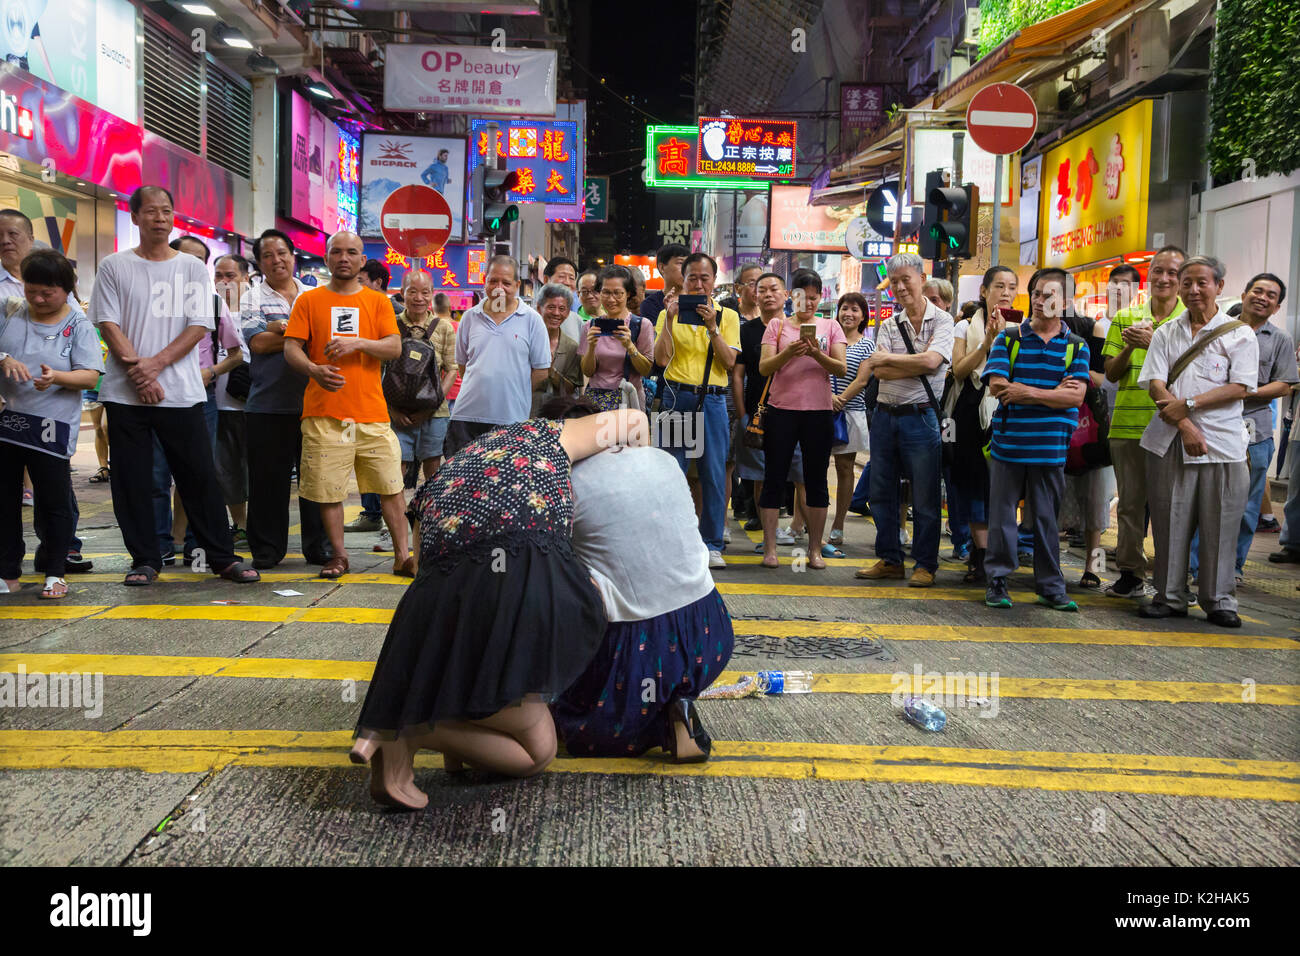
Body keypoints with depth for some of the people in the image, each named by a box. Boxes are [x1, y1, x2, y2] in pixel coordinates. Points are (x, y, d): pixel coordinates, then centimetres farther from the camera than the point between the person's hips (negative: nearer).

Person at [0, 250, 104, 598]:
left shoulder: (78, 326, -3)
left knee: (54, 501, 3)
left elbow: (90, 376, -11)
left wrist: (56, 377, -28)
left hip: (50, 429, -3)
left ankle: (54, 572, 16)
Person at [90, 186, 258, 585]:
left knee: (200, 476, 1)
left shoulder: (194, 268, 8)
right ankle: (145, 559, 14)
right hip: (126, 393, 0)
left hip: (181, 392, 0)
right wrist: (138, 373, -12)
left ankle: (222, 556, 10)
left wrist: (156, 363, -12)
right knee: (132, 480, 3)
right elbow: (108, 325, 0)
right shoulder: (114, 267, 6)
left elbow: (200, 326, 0)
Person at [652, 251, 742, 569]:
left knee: (714, 474, 2)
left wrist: (712, 327, -12)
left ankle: (712, 544, 11)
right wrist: (670, 318, -11)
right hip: (677, 397, 0)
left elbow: (729, 361, -2)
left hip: (712, 400, 1)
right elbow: (662, 358, -4)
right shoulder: (670, 313, 8)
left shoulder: (727, 316, 9)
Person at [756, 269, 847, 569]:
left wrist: (817, 354, -19)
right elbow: (764, 367, -3)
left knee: (816, 480, 5)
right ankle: (769, 548, 7)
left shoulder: (830, 326, 10)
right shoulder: (778, 325, 7)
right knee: (774, 477, 0)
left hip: (819, 411, 1)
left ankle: (815, 550, 12)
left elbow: (841, 368, 0)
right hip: (781, 409, -1)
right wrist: (788, 353, -21)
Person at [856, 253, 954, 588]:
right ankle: (890, 560, 23)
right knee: (881, 493, 11)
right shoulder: (888, 326, 10)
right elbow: (879, 372, -3)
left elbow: (930, 361, -19)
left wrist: (887, 358, -8)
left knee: (924, 498, 1)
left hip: (920, 418, -5)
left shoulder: (941, 321, -2)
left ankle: (925, 565, 13)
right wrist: (919, 365, -14)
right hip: (884, 416, 5)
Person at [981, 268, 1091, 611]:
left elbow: (1075, 395, -6)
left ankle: (1050, 585, 18)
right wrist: (1052, 393, -9)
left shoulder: (1076, 346, 6)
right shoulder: (1008, 338, 4)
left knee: (1047, 517, 8)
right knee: (1002, 513, 6)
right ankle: (997, 580, 16)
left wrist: (1027, 393, -14)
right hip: (1008, 440, 0)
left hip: (1050, 447, 0)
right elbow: (997, 385, -9)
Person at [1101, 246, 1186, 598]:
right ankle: (1130, 574, 19)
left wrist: (1154, 343, -19)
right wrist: (1128, 348, -9)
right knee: (1129, 502, 9)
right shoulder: (1125, 318, 11)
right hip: (1128, 424, 3)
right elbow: (1112, 373, 10)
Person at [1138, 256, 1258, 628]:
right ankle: (1170, 597, 15)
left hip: (1222, 441, -2)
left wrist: (1188, 405, -14)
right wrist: (1184, 425, -12)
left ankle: (1218, 601, 14)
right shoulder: (1165, 332, 11)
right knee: (1170, 521, 5)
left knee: (1219, 525, 2)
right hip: (1169, 440, 2)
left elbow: (1240, 387, -6)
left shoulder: (1240, 335, 4)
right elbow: (1155, 384, 1)